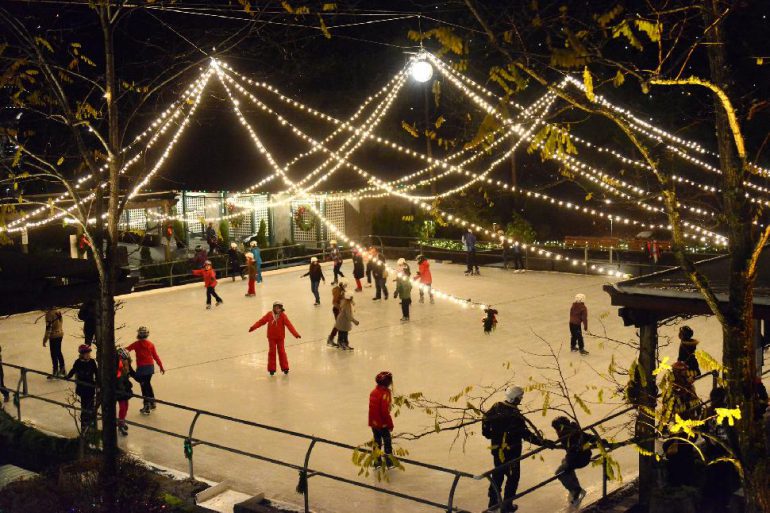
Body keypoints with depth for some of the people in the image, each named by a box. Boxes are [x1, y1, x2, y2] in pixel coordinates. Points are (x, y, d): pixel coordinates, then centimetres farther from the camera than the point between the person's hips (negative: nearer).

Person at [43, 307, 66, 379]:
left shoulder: (49, 313, -21)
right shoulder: (58, 311, 2)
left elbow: (48, 327, -21)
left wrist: (45, 339, -13)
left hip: (54, 336, -8)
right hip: (60, 334, 8)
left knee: (54, 354, 3)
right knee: (58, 352, 21)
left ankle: (55, 372, 11)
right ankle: (62, 369, 31)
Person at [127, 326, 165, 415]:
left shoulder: (136, 344, -7)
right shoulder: (151, 344, 1)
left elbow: (127, 349, -2)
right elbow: (155, 356, 2)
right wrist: (161, 367, 8)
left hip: (141, 368, -4)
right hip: (150, 367, 4)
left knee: (144, 387, -1)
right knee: (148, 384, 22)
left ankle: (146, 407, 0)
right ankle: (152, 403, 32)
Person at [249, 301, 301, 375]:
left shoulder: (283, 316, -12)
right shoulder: (269, 315, -6)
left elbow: (289, 325, -19)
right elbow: (261, 321, -4)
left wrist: (296, 334, -27)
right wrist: (253, 327, -14)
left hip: (280, 338, -1)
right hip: (271, 337, 1)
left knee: (281, 352, 5)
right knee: (272, 352, 3)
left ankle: (285, 368, 16)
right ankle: (271, 369, 10)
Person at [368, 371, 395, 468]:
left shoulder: (373, 392, 3)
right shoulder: (385, 393, -22)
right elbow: (385, 411, -23)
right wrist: (390, 424, -14)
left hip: (373, 423, 7)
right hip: (383, 424, -7)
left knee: (377, 442, 18)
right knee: (387, 442, 8)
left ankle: (377, 462, 25)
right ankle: (389, 462, 16)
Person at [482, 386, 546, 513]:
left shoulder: (496, 407, -6)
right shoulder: (515, 415, -26)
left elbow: (485, 418, 9)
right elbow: (526, 434, -28)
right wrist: (542, 442, -26)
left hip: (497, 448, 7)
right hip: (511, 451, -7)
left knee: (498, 474, 22)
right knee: (513, 476, 10)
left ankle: (493, 502, 33)